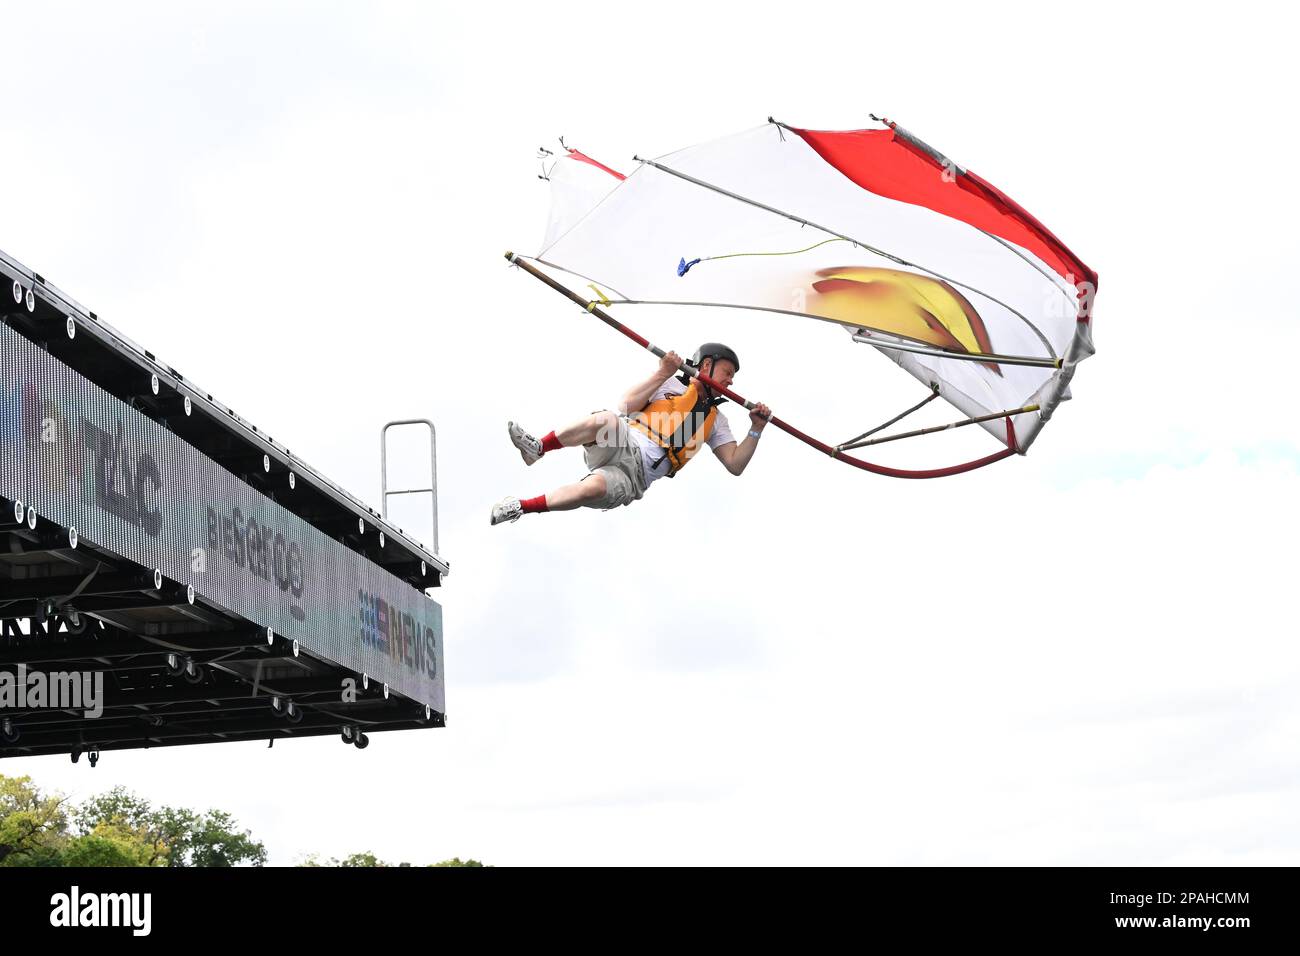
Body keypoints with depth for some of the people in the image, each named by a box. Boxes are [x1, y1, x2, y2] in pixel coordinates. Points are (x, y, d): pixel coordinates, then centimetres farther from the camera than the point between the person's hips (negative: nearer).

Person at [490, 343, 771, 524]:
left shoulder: (715, 420, 24)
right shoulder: (671, 383, 14)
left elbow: (735, 464, 15)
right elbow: (627, 406, -1)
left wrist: (756, 430, 3)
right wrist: (662, 374, -9)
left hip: (634, 476, 1)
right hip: (622, 443, -1)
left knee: (594, 488, -36)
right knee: (607, 419, -39)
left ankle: (521, 507, -31)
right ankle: (538, 448, -28)